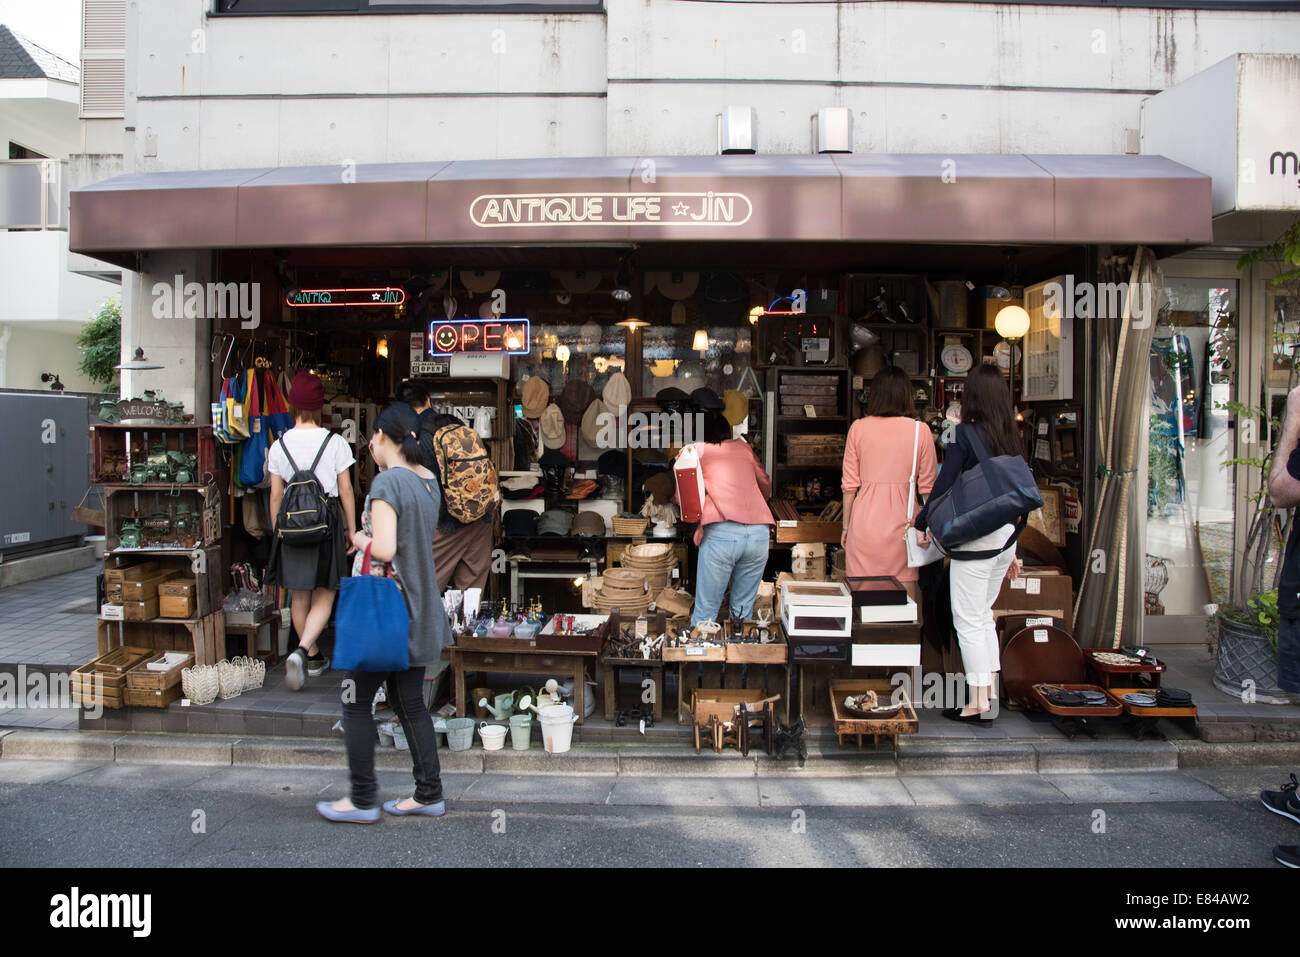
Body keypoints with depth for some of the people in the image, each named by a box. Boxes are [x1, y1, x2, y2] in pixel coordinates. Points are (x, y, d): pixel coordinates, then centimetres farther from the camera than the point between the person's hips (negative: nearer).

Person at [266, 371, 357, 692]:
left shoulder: (280, 445, 1)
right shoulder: (335, 442, -5)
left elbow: (276, 495, 4)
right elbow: (346, 491, -3)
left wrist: (277, 531, 15)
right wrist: (351, 529, 6)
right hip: (327, 521, -2)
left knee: (299, 595, 15)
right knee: (324, 594, 5)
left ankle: (313, 657, 26)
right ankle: (301, 651, -15)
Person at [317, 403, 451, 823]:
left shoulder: (387, 481, -17)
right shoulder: (429, 481, 8)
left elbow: (384, 549, -26)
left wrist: (359, 539, -7)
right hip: (418, 613, 8)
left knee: (357, 703, 7)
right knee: (411, 704, 14)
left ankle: (363, 800, 15)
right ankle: (429, 794, 19)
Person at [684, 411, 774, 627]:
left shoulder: (696, 450, 15)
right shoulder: (742, 447, 23)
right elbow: (766, 485, 35)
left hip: (721, 533, -3)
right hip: (759, 532, 3)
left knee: (706, 611, 6)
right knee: (744, 608, 16)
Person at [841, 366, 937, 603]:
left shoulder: (858, 428, -1)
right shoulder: (920, 431, -2)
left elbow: (850, 484, 2)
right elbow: (928, 487, 1)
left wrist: (846, 525, 11)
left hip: (864, 523, 0)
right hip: (902, 521, 0)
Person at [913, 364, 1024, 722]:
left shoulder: (965, 434, -12)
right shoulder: (1009, 438, 8)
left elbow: (944, 484, -13)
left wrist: (923, 523, 1)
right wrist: (1011, 550, 20)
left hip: (975, 535, -8)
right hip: (1005, 533, 8)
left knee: (968, 619, 0)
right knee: (984, 614, 18)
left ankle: (979, 703, 3)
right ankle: (990, 691, 23)